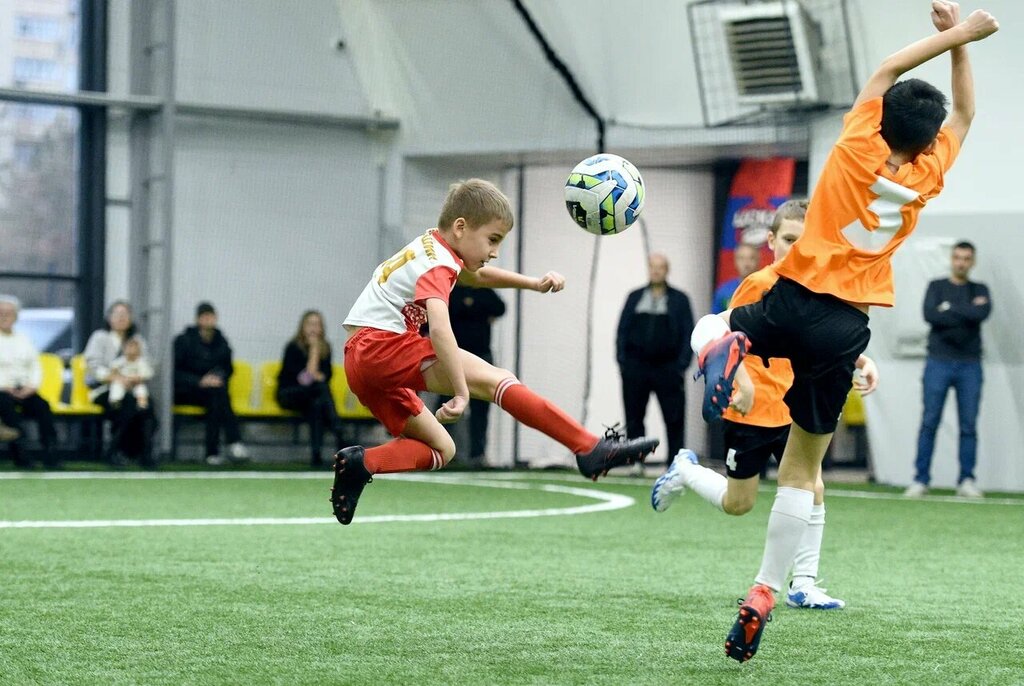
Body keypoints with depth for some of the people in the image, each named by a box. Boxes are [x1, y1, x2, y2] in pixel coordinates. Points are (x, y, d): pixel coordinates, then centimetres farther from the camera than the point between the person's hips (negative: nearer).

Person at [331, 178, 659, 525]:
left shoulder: (431, 247, 18)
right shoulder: (437, 265, -11)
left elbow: (477, 275, 35)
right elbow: (439, 329, -27)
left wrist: (534, 284, 22)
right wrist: (461, 393, -31)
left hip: (360, 361, 10)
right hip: (380, 343, -10)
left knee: (440, 450, 14)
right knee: (495, 379, -18)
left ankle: (359, 464, -5)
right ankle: (591, 450, -27)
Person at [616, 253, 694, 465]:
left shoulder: (679, 300, 5)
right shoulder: (635, 298, 13)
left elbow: (688, 334, 1)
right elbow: (622, 330, 12)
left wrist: (682, 366, -8)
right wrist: (622, 361, 1)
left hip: (667, 369, -3)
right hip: (636, 368, 3)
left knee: (675, 420, -5)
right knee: (634, 419, 5)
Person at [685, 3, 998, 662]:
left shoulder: (856, 151, -4)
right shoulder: (926, 177, 0)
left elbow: (888, 70, 11)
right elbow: (964, 115, 18)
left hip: (791, 304, -1)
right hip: (845, 328, 1)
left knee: (709, 326, 30)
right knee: (803, 468, 7)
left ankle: (725, 352, -11)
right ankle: (764, 595, -4)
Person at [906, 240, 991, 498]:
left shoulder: (980, 290, 12)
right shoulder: (936, 287, 10)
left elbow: (983, 313, -10)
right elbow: (930, 314, -9)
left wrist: (950, 308, -8)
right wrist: (967, 312, -9)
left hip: (969, 365, 1)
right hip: (939, 363, -1)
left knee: (969, 425, 0)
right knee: (929, 422, -5)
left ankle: (967, 481, 4)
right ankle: (921, 480, -4)